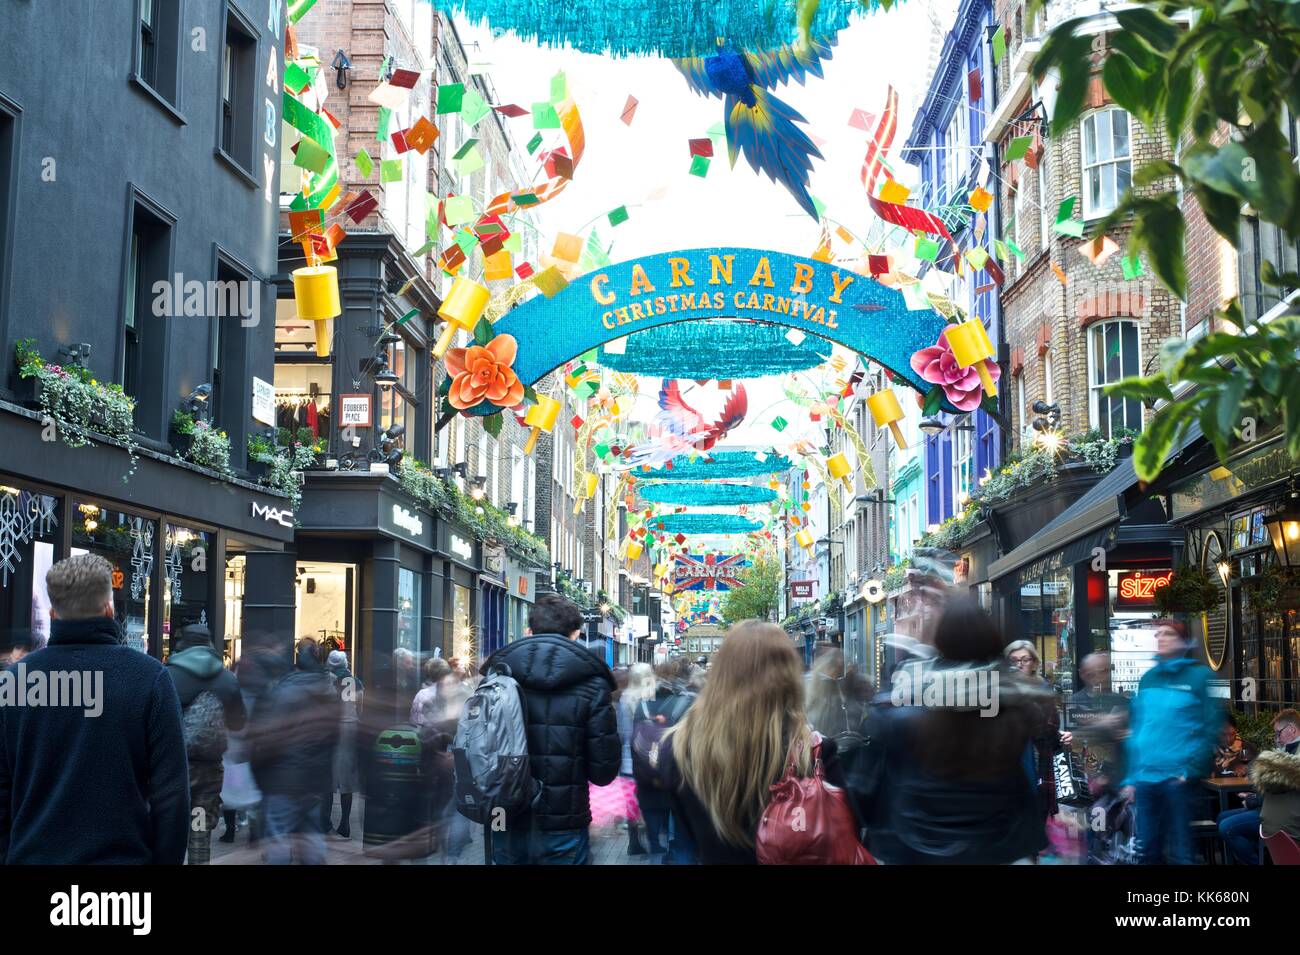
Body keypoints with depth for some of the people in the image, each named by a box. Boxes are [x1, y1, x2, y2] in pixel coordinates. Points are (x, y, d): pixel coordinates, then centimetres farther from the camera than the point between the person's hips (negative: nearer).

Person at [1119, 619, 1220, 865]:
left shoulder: (1199, 676, -2)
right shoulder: (1147, 679, 15)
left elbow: (1212, 729, -7)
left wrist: (1191, 771, -14)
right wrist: (1130, 778, 11)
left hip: (1177, 778, -5)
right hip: (1144, 778, 5)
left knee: (1178, 853, -2)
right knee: (1147, 851, 10)